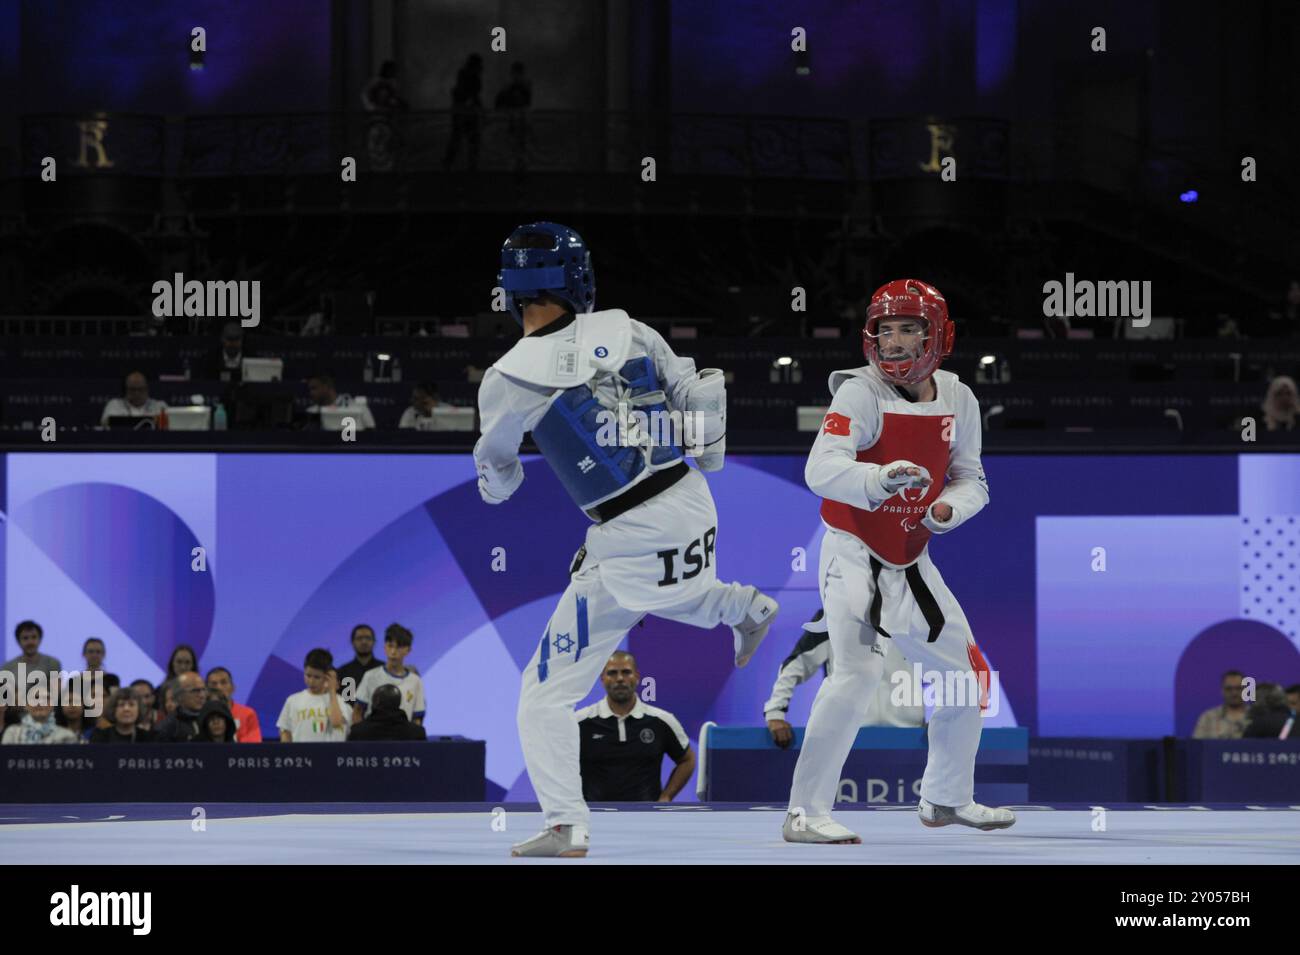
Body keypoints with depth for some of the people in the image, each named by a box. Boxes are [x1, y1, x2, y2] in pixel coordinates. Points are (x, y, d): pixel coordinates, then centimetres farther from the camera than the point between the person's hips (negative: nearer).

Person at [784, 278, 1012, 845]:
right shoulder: (860, 393, -17)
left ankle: (945, 799, 33)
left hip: (911, 561, 7)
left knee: (967, 675, 12)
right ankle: (805, 813, -21)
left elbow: (971, 479, 9)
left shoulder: (958, 400, 2)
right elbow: (821, 469, -30)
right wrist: (880, 479, -49)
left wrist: (950, 506, -15)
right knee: (859, 670, -24)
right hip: (854, 555, -7)